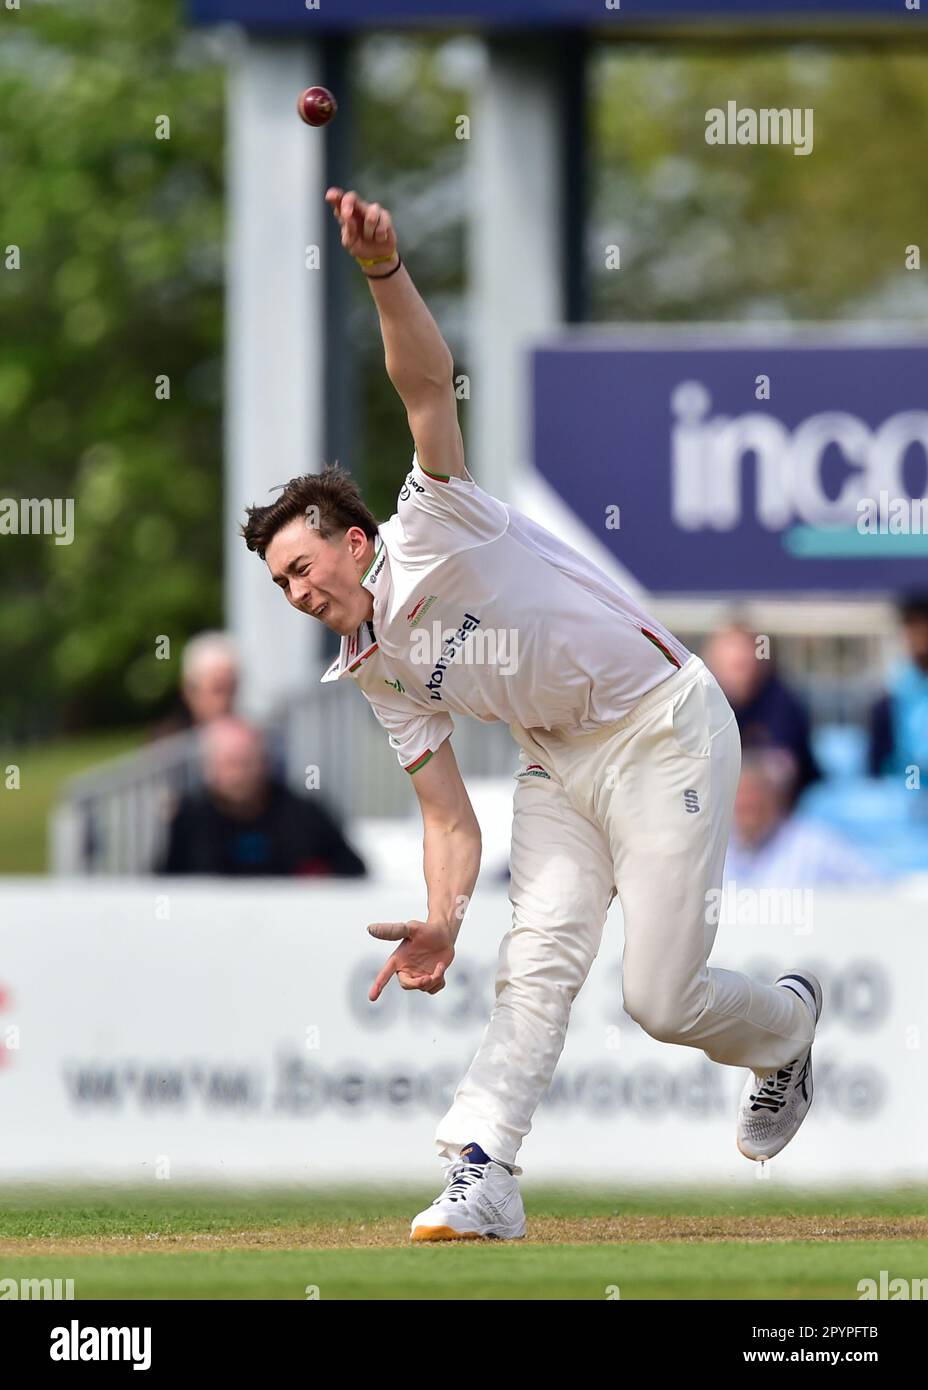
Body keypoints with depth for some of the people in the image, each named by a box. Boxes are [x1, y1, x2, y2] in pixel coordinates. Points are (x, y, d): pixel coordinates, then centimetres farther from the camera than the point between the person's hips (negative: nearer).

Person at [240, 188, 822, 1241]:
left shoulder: (432, 534, -14)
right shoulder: (377, 675, 6)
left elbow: (429, 384, -29)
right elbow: (449, 815, 5)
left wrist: (384, 271, -47)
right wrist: (441, 922, -13)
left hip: (665, 730, -7)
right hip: (560, 763, 7)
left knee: (660, 1000, -9)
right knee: (537, 960, -13)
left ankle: (785, 1022, 23)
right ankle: (481, 1175, -20)